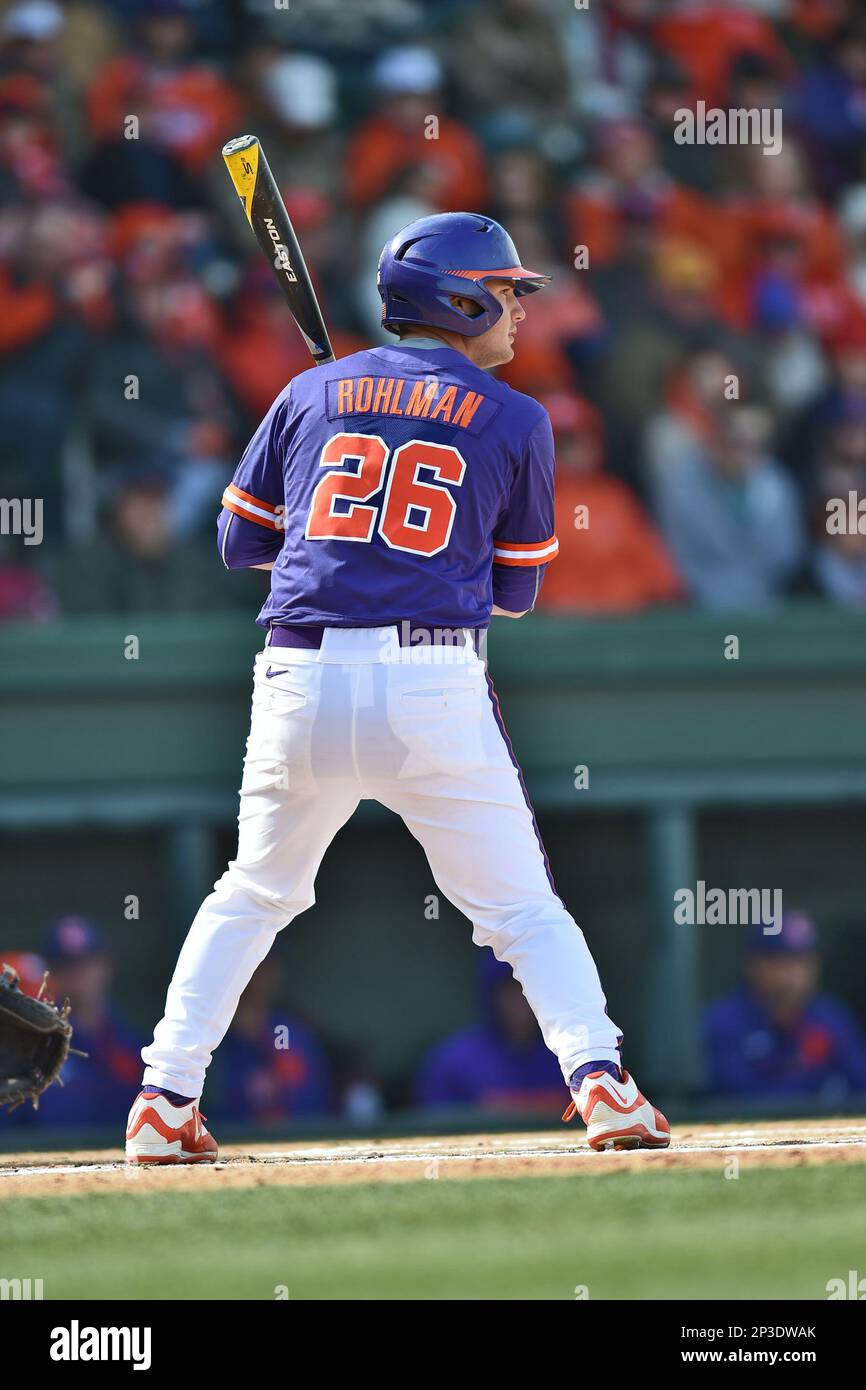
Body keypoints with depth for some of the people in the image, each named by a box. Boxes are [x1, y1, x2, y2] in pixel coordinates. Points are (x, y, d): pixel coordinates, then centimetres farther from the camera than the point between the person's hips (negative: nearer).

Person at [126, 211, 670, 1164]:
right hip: (432, 690, -3)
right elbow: (516, 589, 14)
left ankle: (164, 1102, 15)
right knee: (522, 908, 3)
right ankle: (597, 1077, -15)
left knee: (252, 896, 20)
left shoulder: (312, 393, 13)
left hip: (301, 690, 3)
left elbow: (239, 540, 18)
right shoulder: (514, 422, 6)